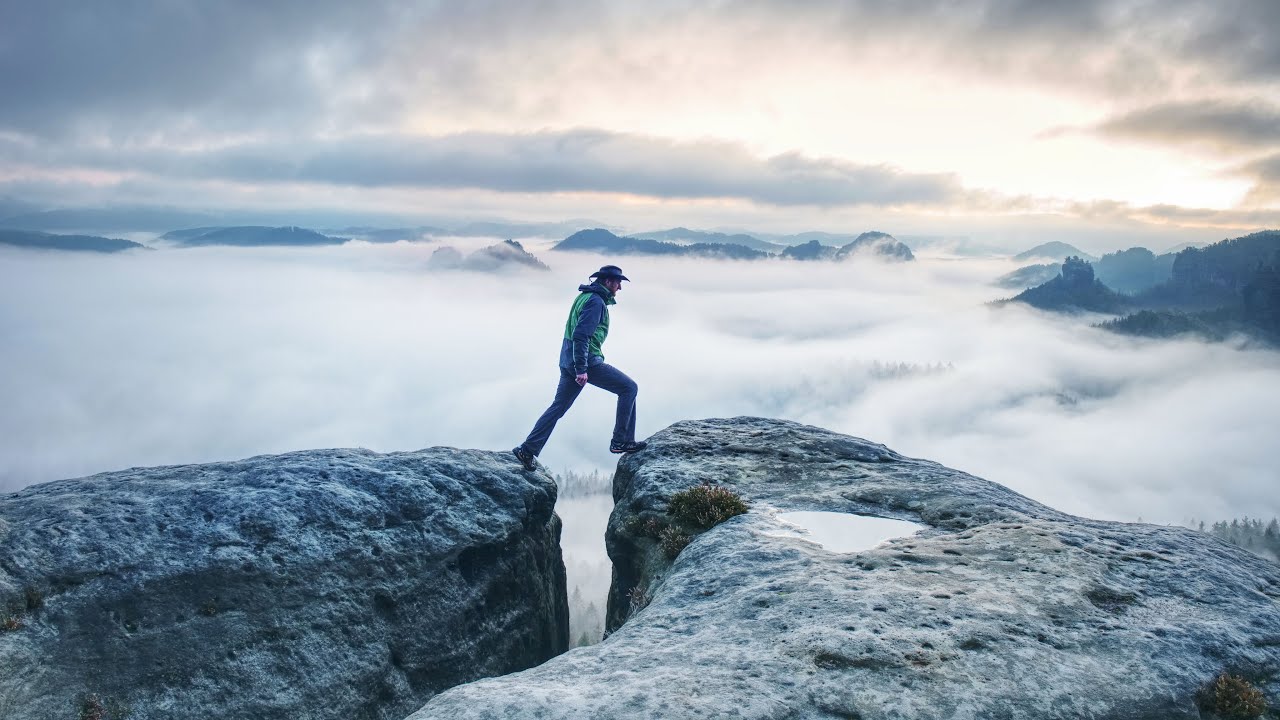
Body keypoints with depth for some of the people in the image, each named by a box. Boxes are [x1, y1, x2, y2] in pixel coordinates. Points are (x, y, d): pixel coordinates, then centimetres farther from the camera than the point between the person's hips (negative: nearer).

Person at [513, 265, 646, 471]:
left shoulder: (585, 297, 18)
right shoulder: (596, 301, -13)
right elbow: (580, 335, -23)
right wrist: (581, 369, -26)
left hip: (568, 362, 10)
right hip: (587, 361, -10)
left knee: (558, 407, 14)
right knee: (628, 387, -1)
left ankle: (527, 450, 14)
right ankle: (622, 441, 0)